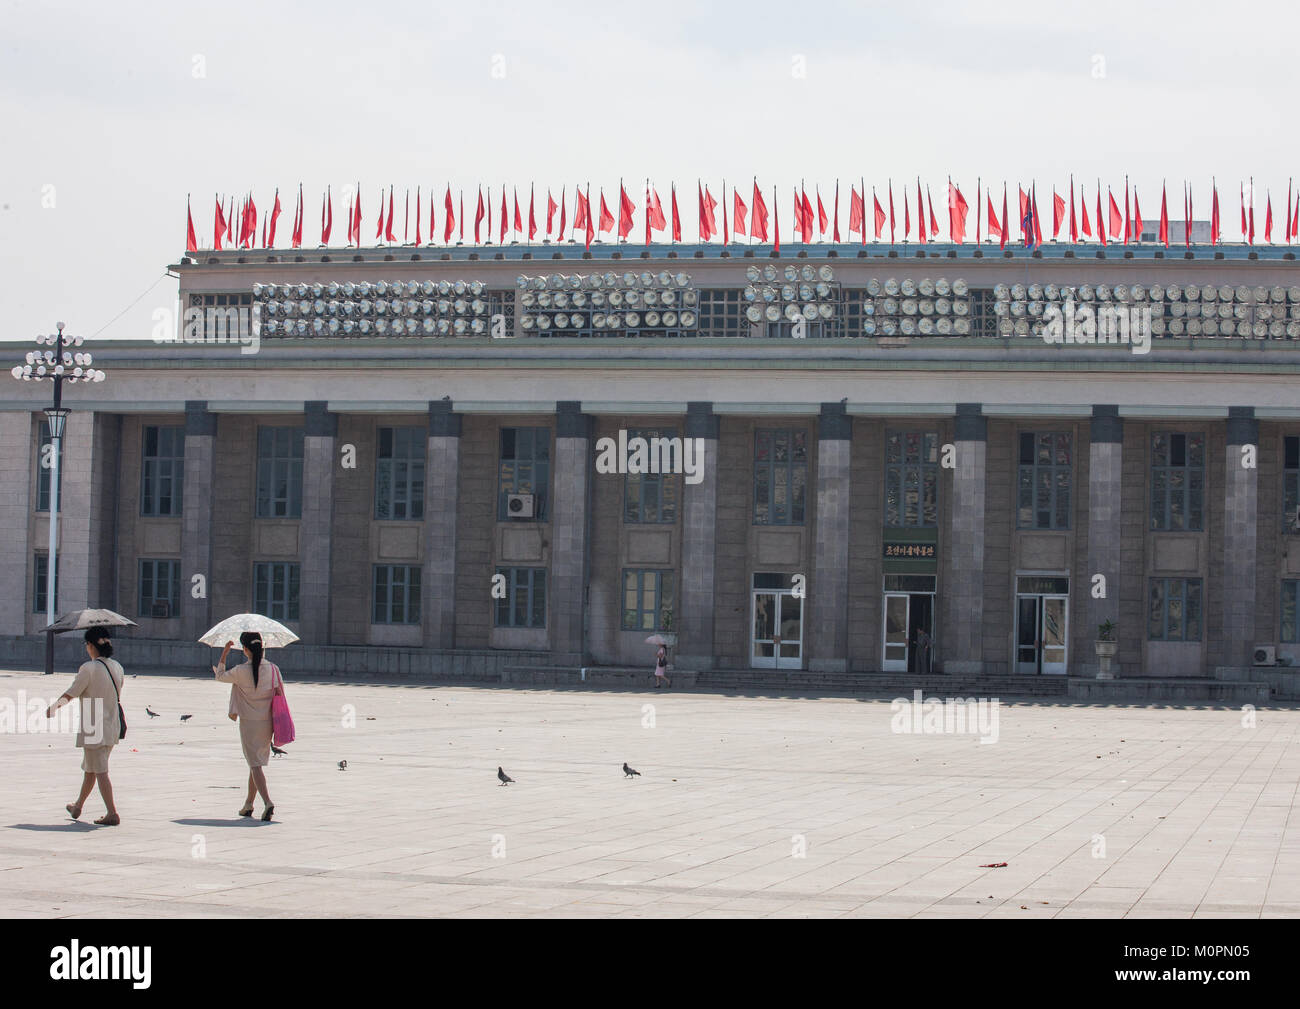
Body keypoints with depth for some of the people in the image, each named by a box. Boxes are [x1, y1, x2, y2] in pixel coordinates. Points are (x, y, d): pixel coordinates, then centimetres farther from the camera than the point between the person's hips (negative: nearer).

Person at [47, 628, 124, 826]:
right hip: (112, 727, 7)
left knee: (100, 772, -3)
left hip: (93, 728, -7)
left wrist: (54, 706, 8)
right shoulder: (117, 667, 4)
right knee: (90, 768, 21)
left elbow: (71, 693, -10)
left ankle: (112, 813, -8)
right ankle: (77, 807, 35)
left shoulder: (88, 668, -16)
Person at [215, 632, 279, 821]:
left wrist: (224, 653, 15)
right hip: (267, 722, 4)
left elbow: (220, 676, 6)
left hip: (248, 722, -4)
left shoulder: (241, 671, -12)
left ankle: (268, 802, -24)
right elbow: (278, 694, 4)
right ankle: (248, 805, 26)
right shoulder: (273, 669, -3)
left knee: (255, 764, -6)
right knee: (257, 761, 17)